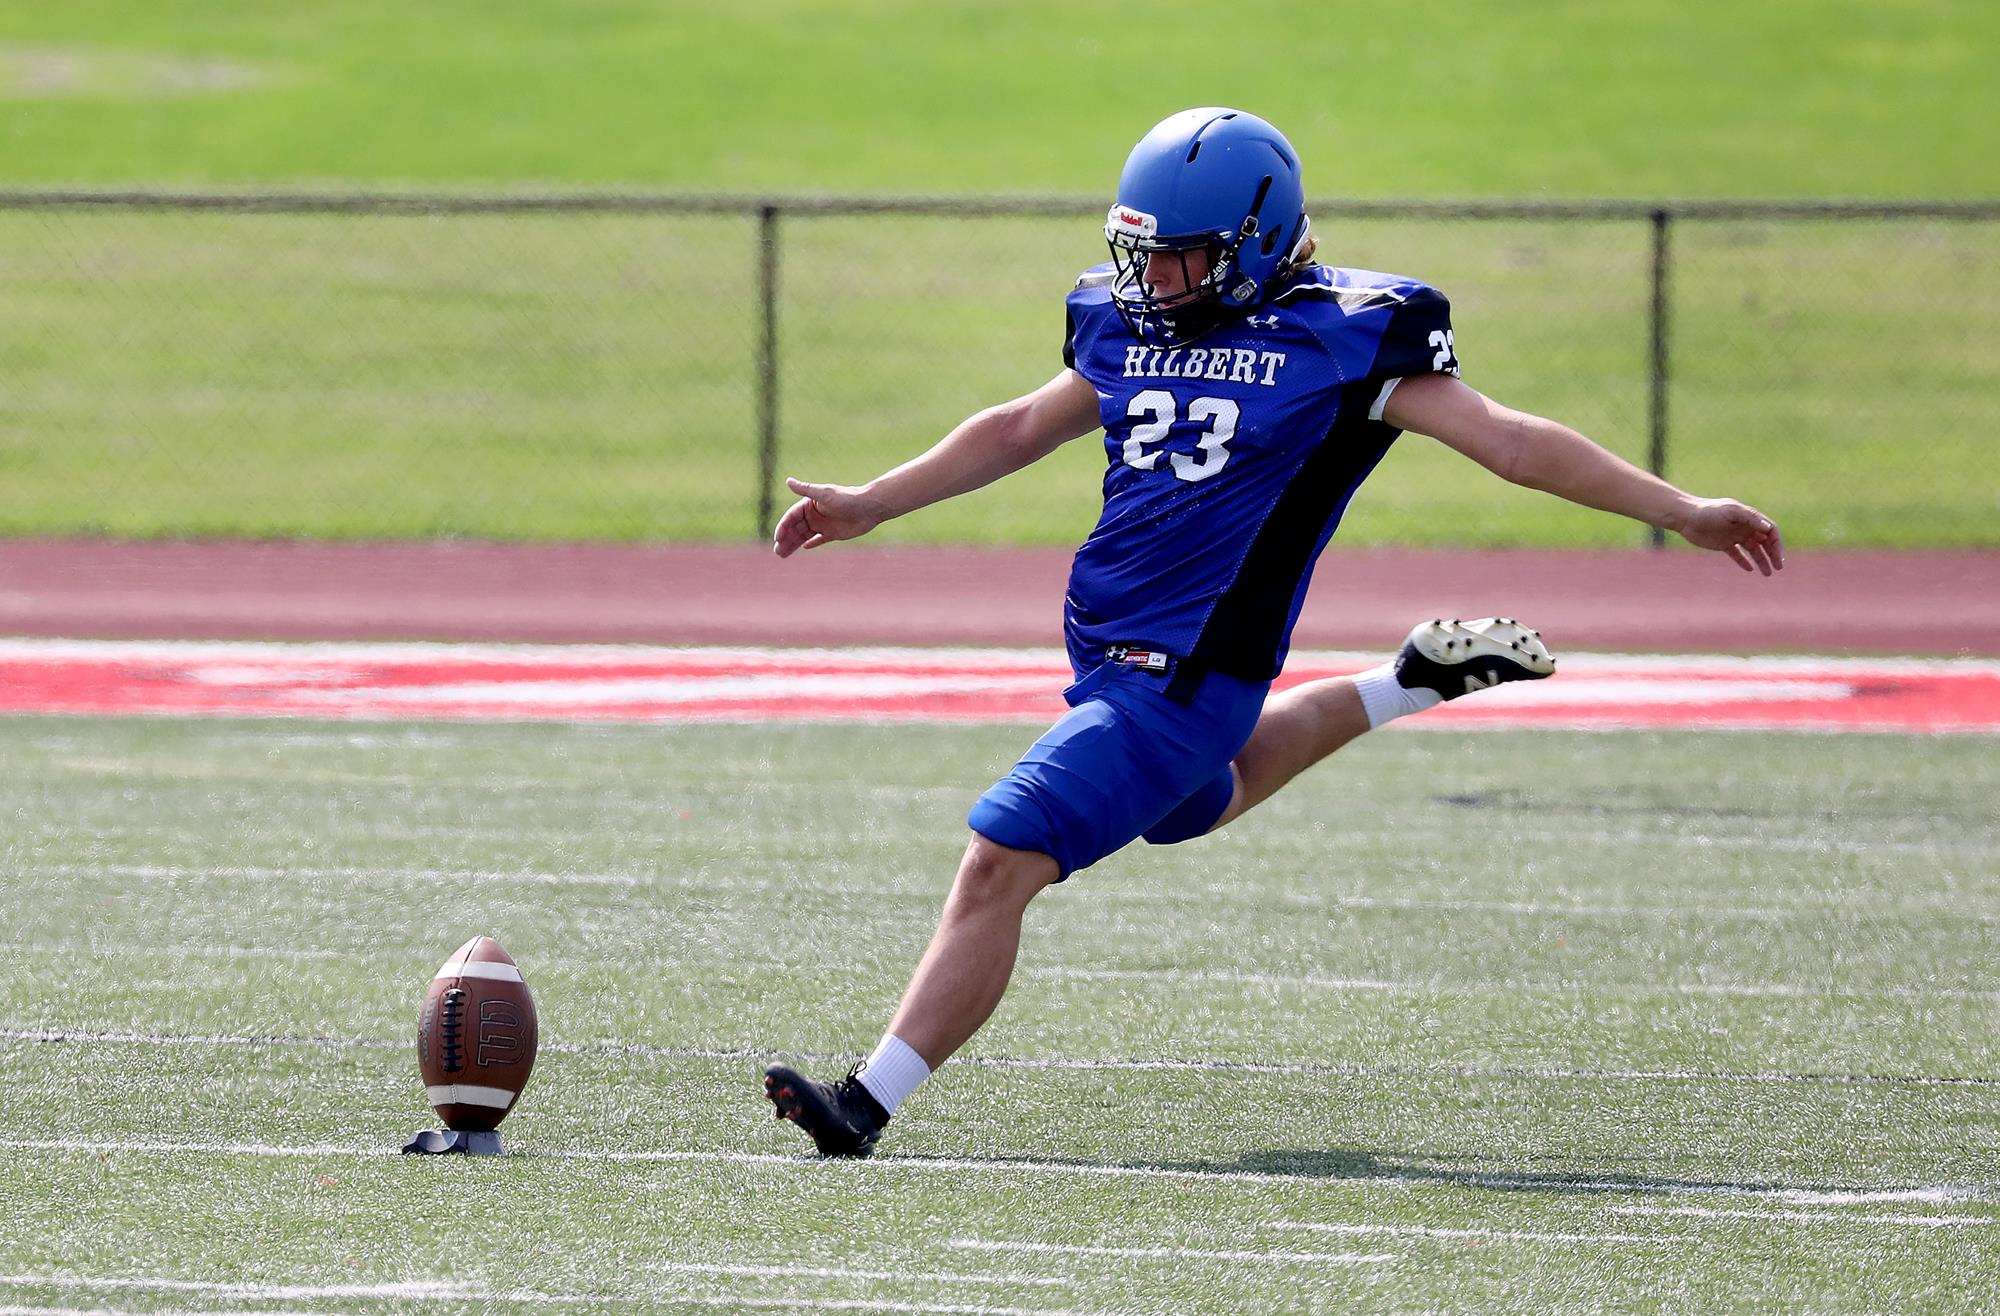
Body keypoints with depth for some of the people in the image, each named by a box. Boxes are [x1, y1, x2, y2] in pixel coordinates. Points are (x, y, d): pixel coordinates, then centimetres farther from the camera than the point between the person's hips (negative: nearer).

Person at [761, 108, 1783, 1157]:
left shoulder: (1339, 337, -9)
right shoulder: (1127, 325, 9)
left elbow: (1509, 441, -6)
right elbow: (1021, 430, 25)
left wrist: (1681, 512, -8)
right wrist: (870, 505, 26)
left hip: (1187, 675, -8)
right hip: (1103, 646, 8)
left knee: (999, 864, -15)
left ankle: (868, 1105, -10)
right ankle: (1415, 684, 44)